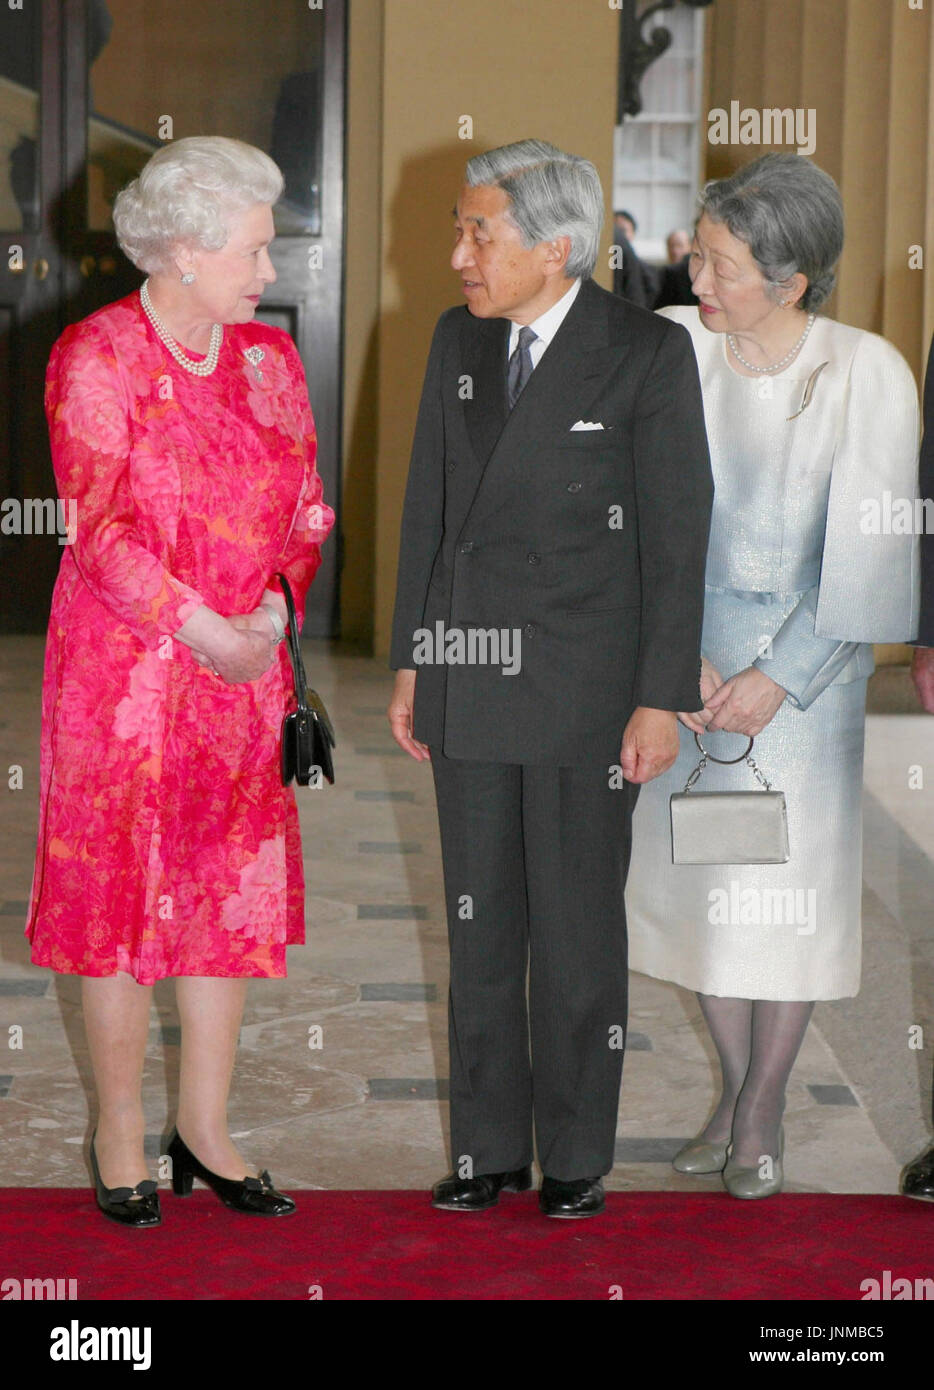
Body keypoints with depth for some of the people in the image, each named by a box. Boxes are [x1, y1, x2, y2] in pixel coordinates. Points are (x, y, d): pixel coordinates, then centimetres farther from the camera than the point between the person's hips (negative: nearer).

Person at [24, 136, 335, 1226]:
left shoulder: (268, 358, 9)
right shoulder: (95, 357, -8)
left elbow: (305, 504, 9)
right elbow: (100, 524, -14)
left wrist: (272, 615, -9)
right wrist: (204, 631, -18)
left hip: (242, 672, 5)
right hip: (123, 668, -5)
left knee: (231, 891, 8)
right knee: (117, 889, 3)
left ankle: (204, 1127, 21)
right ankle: (120, 1133, 17)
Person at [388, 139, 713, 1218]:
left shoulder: (648, 354, -8)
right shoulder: (458, 341, 8)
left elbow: (677, 534, -7)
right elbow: (427, 509, 13)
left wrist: (661, 700, -10)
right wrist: (411, 663, 11)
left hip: (585, 686, -5)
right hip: (470, 684, 5)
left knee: (577, 928, 3)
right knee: (479, 925, 10)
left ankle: (576, 1156, 17)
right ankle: (490, 1148, 21)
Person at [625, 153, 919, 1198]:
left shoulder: (866, 374, -12)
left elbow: (869, 553, -9)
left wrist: (779, 677, -11)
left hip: (807, 656, -2)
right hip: (688, 649, 2)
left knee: (790, 882, 1)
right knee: (699, 872, 7)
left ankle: (763, 1114, 18)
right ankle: (734, 1089, 26)